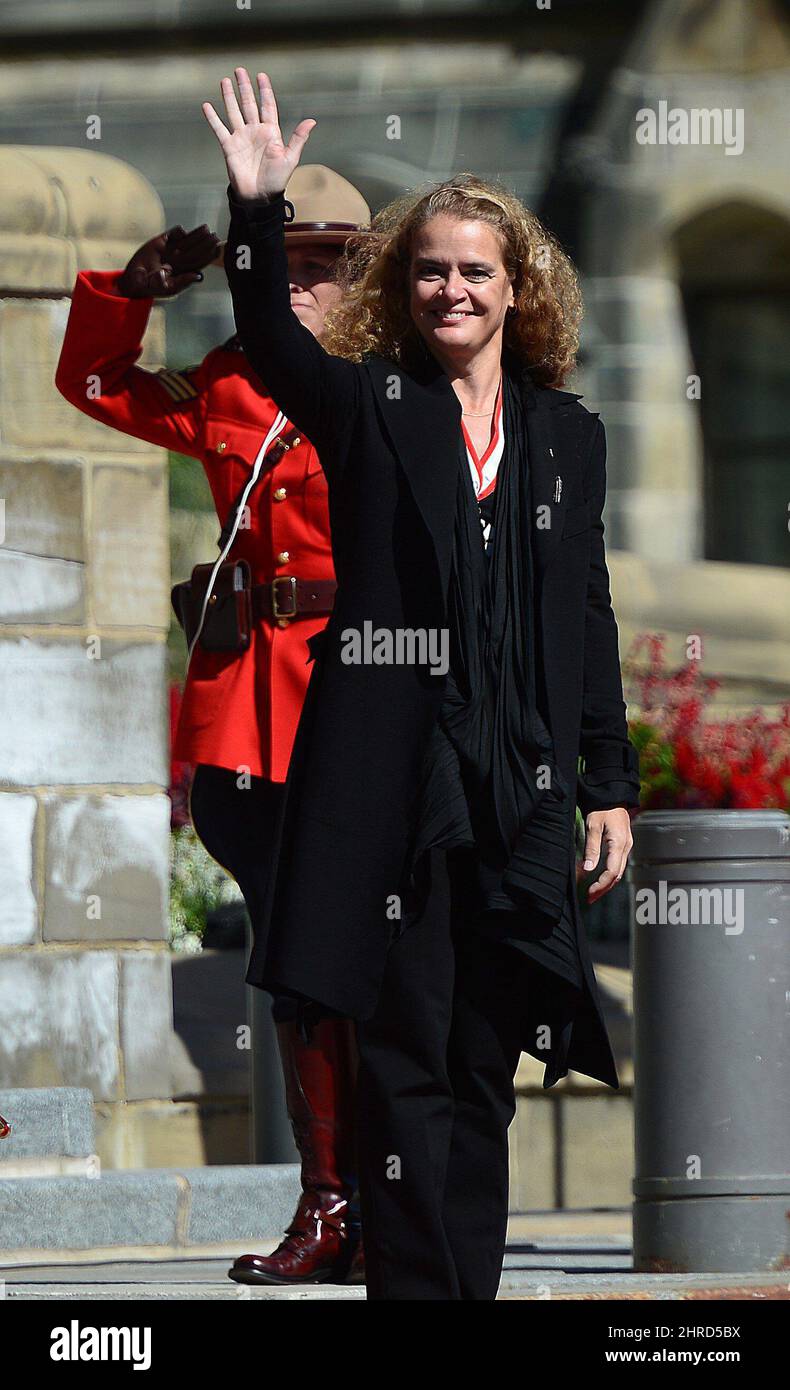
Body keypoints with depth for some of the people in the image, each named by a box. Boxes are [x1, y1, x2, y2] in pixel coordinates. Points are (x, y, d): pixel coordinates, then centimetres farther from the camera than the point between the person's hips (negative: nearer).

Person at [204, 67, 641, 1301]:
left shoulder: (568, 435, 13)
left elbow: (590, 619, 13)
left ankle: (473, 1283, 12)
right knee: (406, 1062, -3)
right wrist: (259, 210, -28)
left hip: (520, 784, 3)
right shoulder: (370, 407, 6)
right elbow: (273, 345, -14)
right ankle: (411, 1289, -2)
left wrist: (610, 783, 9)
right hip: (394, 777, -3)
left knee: (483, 1071, 7)